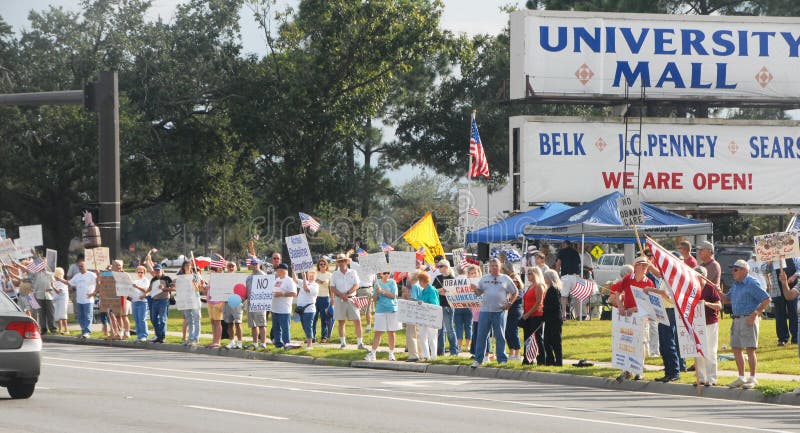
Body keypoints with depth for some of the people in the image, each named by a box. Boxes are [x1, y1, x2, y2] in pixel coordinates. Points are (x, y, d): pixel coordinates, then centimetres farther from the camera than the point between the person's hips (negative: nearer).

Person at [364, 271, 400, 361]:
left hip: (392, 310, -1)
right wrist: (377, 292, -14)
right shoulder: (378, 283, 7)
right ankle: (373, 353, -1)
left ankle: (391, 353, 14)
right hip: (380, 311, 1)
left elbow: (394, 295, -9)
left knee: (391, 332, 5)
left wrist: (382, 291, -16)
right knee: (378, 332, -3)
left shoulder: (392, 283, 2)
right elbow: (374, 299, 6)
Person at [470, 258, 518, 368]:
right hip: (485, 310, 2)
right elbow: (479, 292, 14)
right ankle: (478, 360, 7)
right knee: (481, 336, 2)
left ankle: (502, 359, 8)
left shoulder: (505, 279, 5)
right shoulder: (484, 279, 11)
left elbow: (515, 292, 10)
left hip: (500, 312, -2)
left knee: (500, 337, 2)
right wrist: (475, 289, -8)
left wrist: (509, 303, -1)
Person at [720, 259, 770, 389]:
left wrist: (755, 314, -16)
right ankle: (741, 378, 18)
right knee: (736, 348, 10)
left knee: (750, 349, -6)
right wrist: (719, 292, 3)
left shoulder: (751, 284, -11)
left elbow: (766, 299, -13)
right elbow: (727, 299, 23)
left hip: (748, 320, -9)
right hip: (736, 319, 9)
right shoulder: (736, 285, 15)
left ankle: (752, 379, 0)